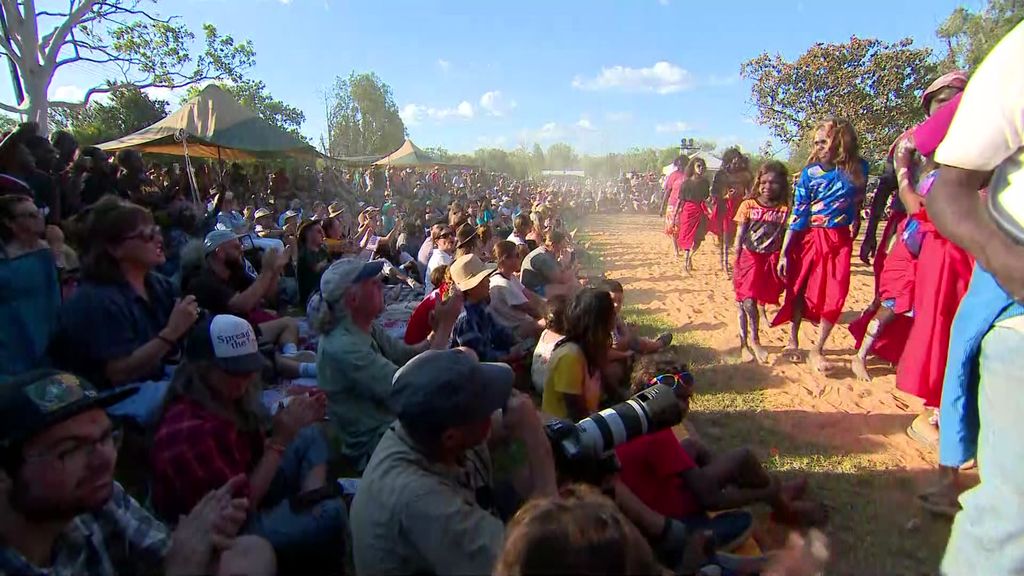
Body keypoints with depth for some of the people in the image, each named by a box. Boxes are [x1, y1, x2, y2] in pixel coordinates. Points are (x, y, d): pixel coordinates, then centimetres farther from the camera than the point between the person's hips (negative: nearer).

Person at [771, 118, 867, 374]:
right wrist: (784, 252, -10)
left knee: (834, 297, -1)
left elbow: (858, 202, 11)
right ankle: (793, 341, 24)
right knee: (799, 292, 6)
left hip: (840, 241, 1)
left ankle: (818, 349, 15)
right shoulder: (810, 173, -6)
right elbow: (797, 214, -7)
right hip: (809, 239, -1)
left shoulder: (858, 169, -1)